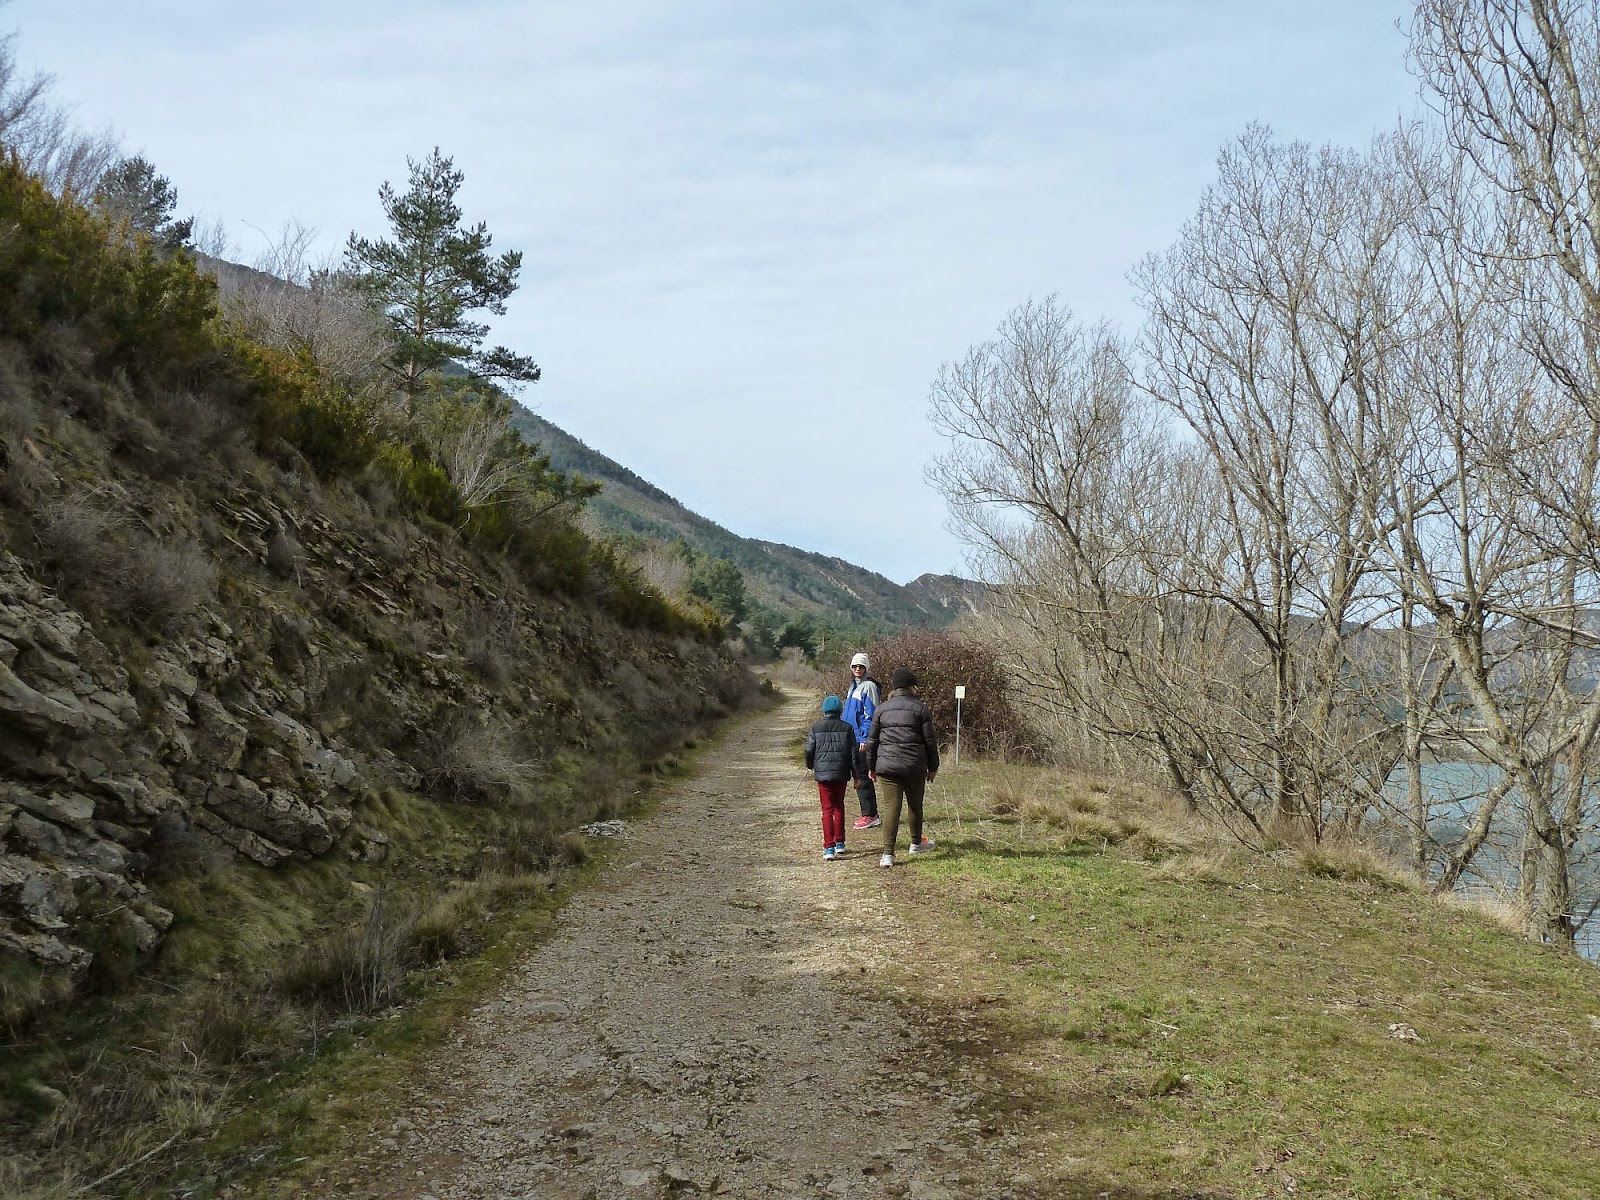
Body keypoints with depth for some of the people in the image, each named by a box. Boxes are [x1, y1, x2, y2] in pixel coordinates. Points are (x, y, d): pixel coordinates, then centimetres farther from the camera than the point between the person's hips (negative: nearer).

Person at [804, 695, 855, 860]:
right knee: (839, 807, 19)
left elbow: (809, 751, -1)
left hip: (823, 773, -2)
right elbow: (853, 753, 0)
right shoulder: (847, 728, 0)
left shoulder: (816, 728, -3)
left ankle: (829, 847, -10)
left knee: (827, 810, 0)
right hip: (841, 774, 2)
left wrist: (809, 766, 20)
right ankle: (840, 843, 26)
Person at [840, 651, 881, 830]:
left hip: (861, 739, -9)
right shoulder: (853, 686, 18)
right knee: (857, 776, 11)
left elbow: (871, 714, -15)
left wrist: (865, 738, -19)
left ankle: (870, 815, -5)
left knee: (862, 777, -9)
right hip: (851, 738, 9)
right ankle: (869, 814, 16)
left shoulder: (868, 686, -10)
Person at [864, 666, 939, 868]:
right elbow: (929, 741, 1)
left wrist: (871, 766, 19)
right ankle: (916, 843, 36)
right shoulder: (920, 708, 0)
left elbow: (872, 740, 9)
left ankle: (888, 854, -7)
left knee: (891, 807, -1)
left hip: (887, 766, 1)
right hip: (914, 766, -1)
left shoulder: (882, 709, 6)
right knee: (915, 805, 18)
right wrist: (933, 767, 10)